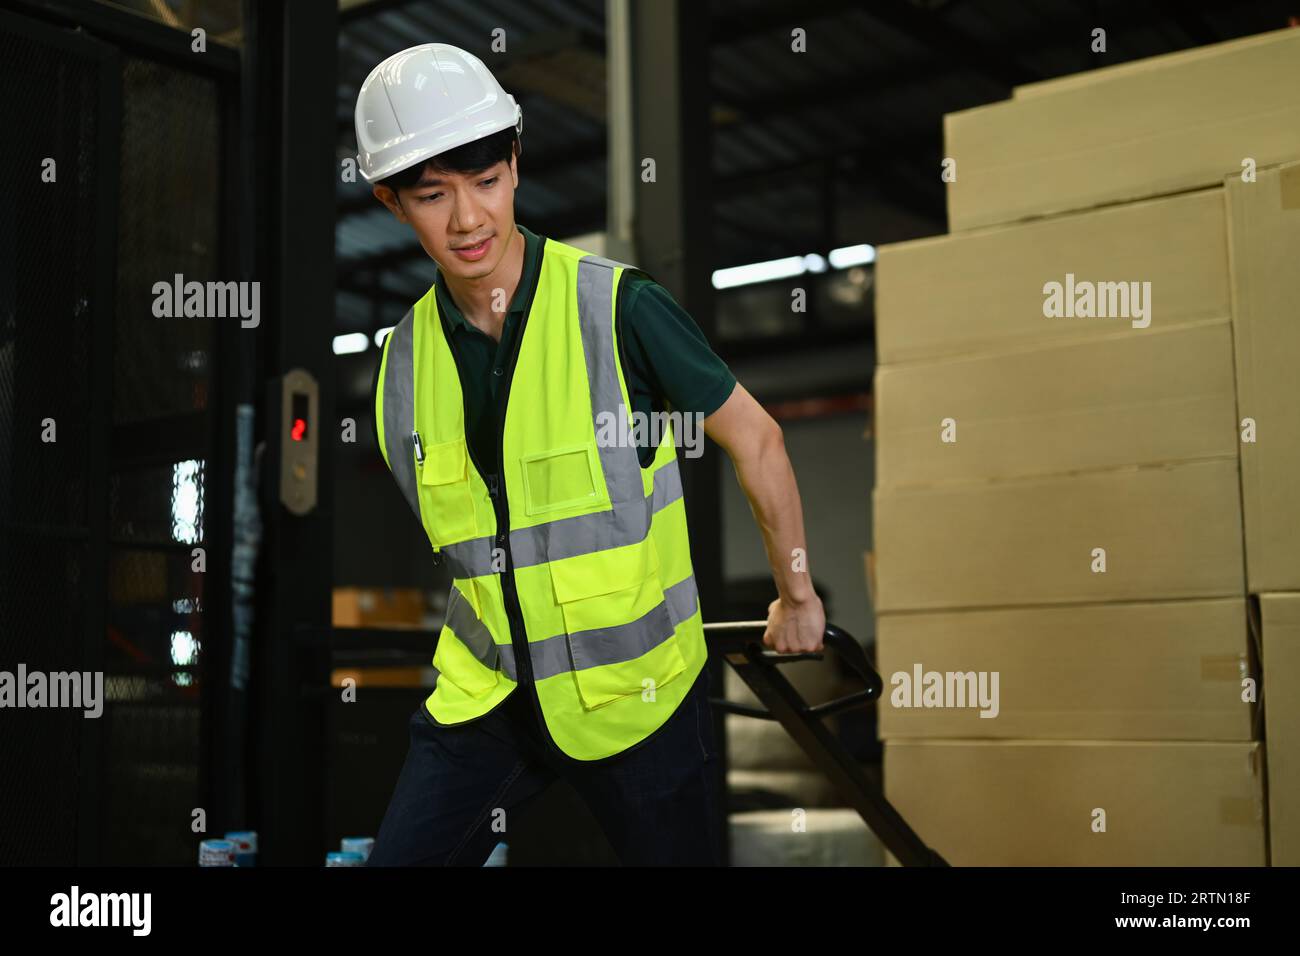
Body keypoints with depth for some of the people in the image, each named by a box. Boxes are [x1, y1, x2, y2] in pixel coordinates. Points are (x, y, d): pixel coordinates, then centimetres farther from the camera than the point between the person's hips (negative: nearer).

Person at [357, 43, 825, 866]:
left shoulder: (621, 309, -16)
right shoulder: (406, 359, -2)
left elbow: (756, 440, -5)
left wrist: (798, 596, 4)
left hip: (639, 689, -3)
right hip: (486, 688, 3)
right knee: (398, 852, 0)